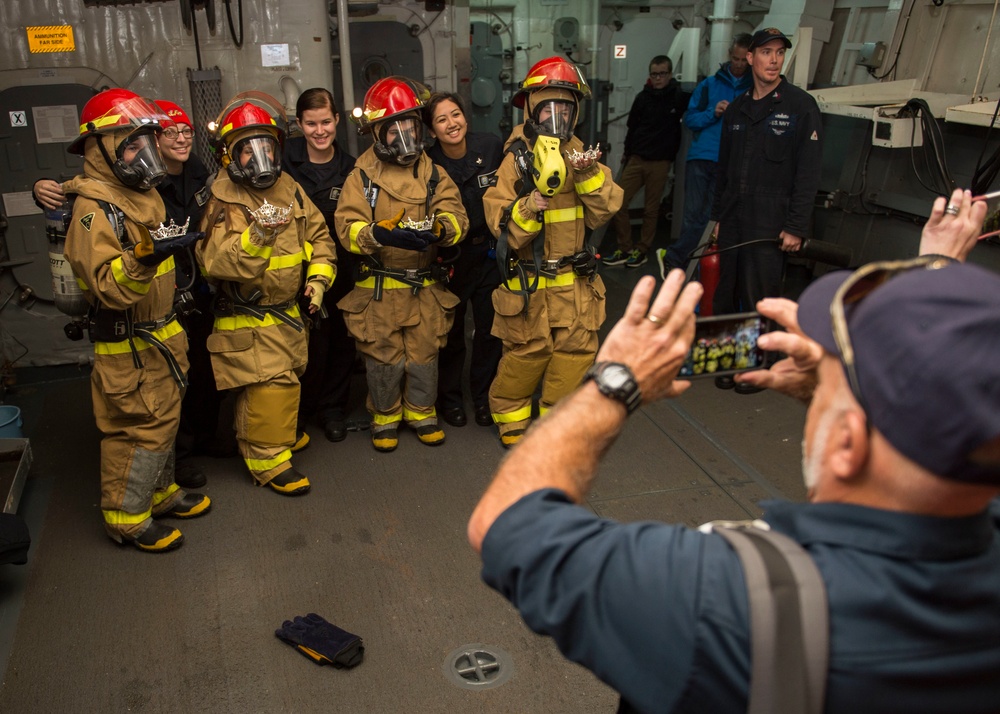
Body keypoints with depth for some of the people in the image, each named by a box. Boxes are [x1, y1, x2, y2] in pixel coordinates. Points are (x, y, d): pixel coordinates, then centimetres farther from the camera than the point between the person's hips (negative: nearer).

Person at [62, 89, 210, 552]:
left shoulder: (141, 193, 9)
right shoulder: (94, 210, -21)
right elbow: (107, 286, -31)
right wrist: (143, 258, -45)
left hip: (160, 336, 9)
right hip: (127, 345, -9)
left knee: (161, 418, 19)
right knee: (138, 428, -1)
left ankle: (159, 492, 36)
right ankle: (126, 518, 15)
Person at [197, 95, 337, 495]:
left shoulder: (289, 189, 4)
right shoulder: (222, 201, -14)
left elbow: (319, 236, 10)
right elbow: (215, 263, -25)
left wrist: (318, 277, -4)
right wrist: (257, 234, -37)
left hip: (288, 312, 7)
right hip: (246, 319, -6)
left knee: (285, 379, 18)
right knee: (268, 386, -10)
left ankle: (277, 434, 43)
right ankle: (267, 460, 7)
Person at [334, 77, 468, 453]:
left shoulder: (433, 174, 6)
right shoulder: (361, 177, -1)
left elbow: (456, 215, -6)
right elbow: (347, 228, -12)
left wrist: (439, 228, -30)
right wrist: (381, 234, -32)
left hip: (426, 285, 2)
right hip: (378, 288, -2)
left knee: (424, 353, 10)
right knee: (383, 357, 7)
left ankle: (421, 412, 32)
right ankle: (385, 416, 28)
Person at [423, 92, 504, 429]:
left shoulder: (492, 147, -9)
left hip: (490, 252, 2)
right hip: (450, 257, -2)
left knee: (491, 329, 10)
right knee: (451, 332, 10)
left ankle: (484, 396, 29)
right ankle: (449, 398, 30)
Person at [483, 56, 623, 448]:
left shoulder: (579, 155, 7)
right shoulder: (515, 160, -4)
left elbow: (602, 213, -3)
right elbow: (501, 225, -11)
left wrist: (589, 176, -19)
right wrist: (527, 208, -31)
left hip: (576, 282, 4)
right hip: (528, 282, -4)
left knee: (577, 350, 5)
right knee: (527, 354, 3)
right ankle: (510, 416, 29)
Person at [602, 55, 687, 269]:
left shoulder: (679, 97, -2)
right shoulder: (643, 97, 8)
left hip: (660, 163, -3)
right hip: (636, 159, 3)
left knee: (651, 209, 3)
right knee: (617, 203, -3)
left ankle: (642, 250, 16)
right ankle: (625, 248, 9)